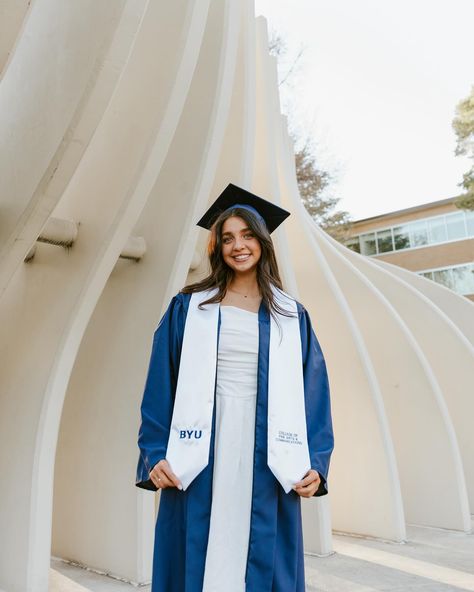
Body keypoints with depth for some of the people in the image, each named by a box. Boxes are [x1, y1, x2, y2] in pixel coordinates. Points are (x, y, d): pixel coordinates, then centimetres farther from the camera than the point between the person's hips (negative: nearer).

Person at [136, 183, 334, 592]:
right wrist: (156, 454, -6)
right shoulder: (188, 308, 5)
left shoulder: (292, 316, 8)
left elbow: (314, 394, 6)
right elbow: (160, 388, 2)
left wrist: (315, 463, -3)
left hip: (266, 458, 1)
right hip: (200, 457, -1)